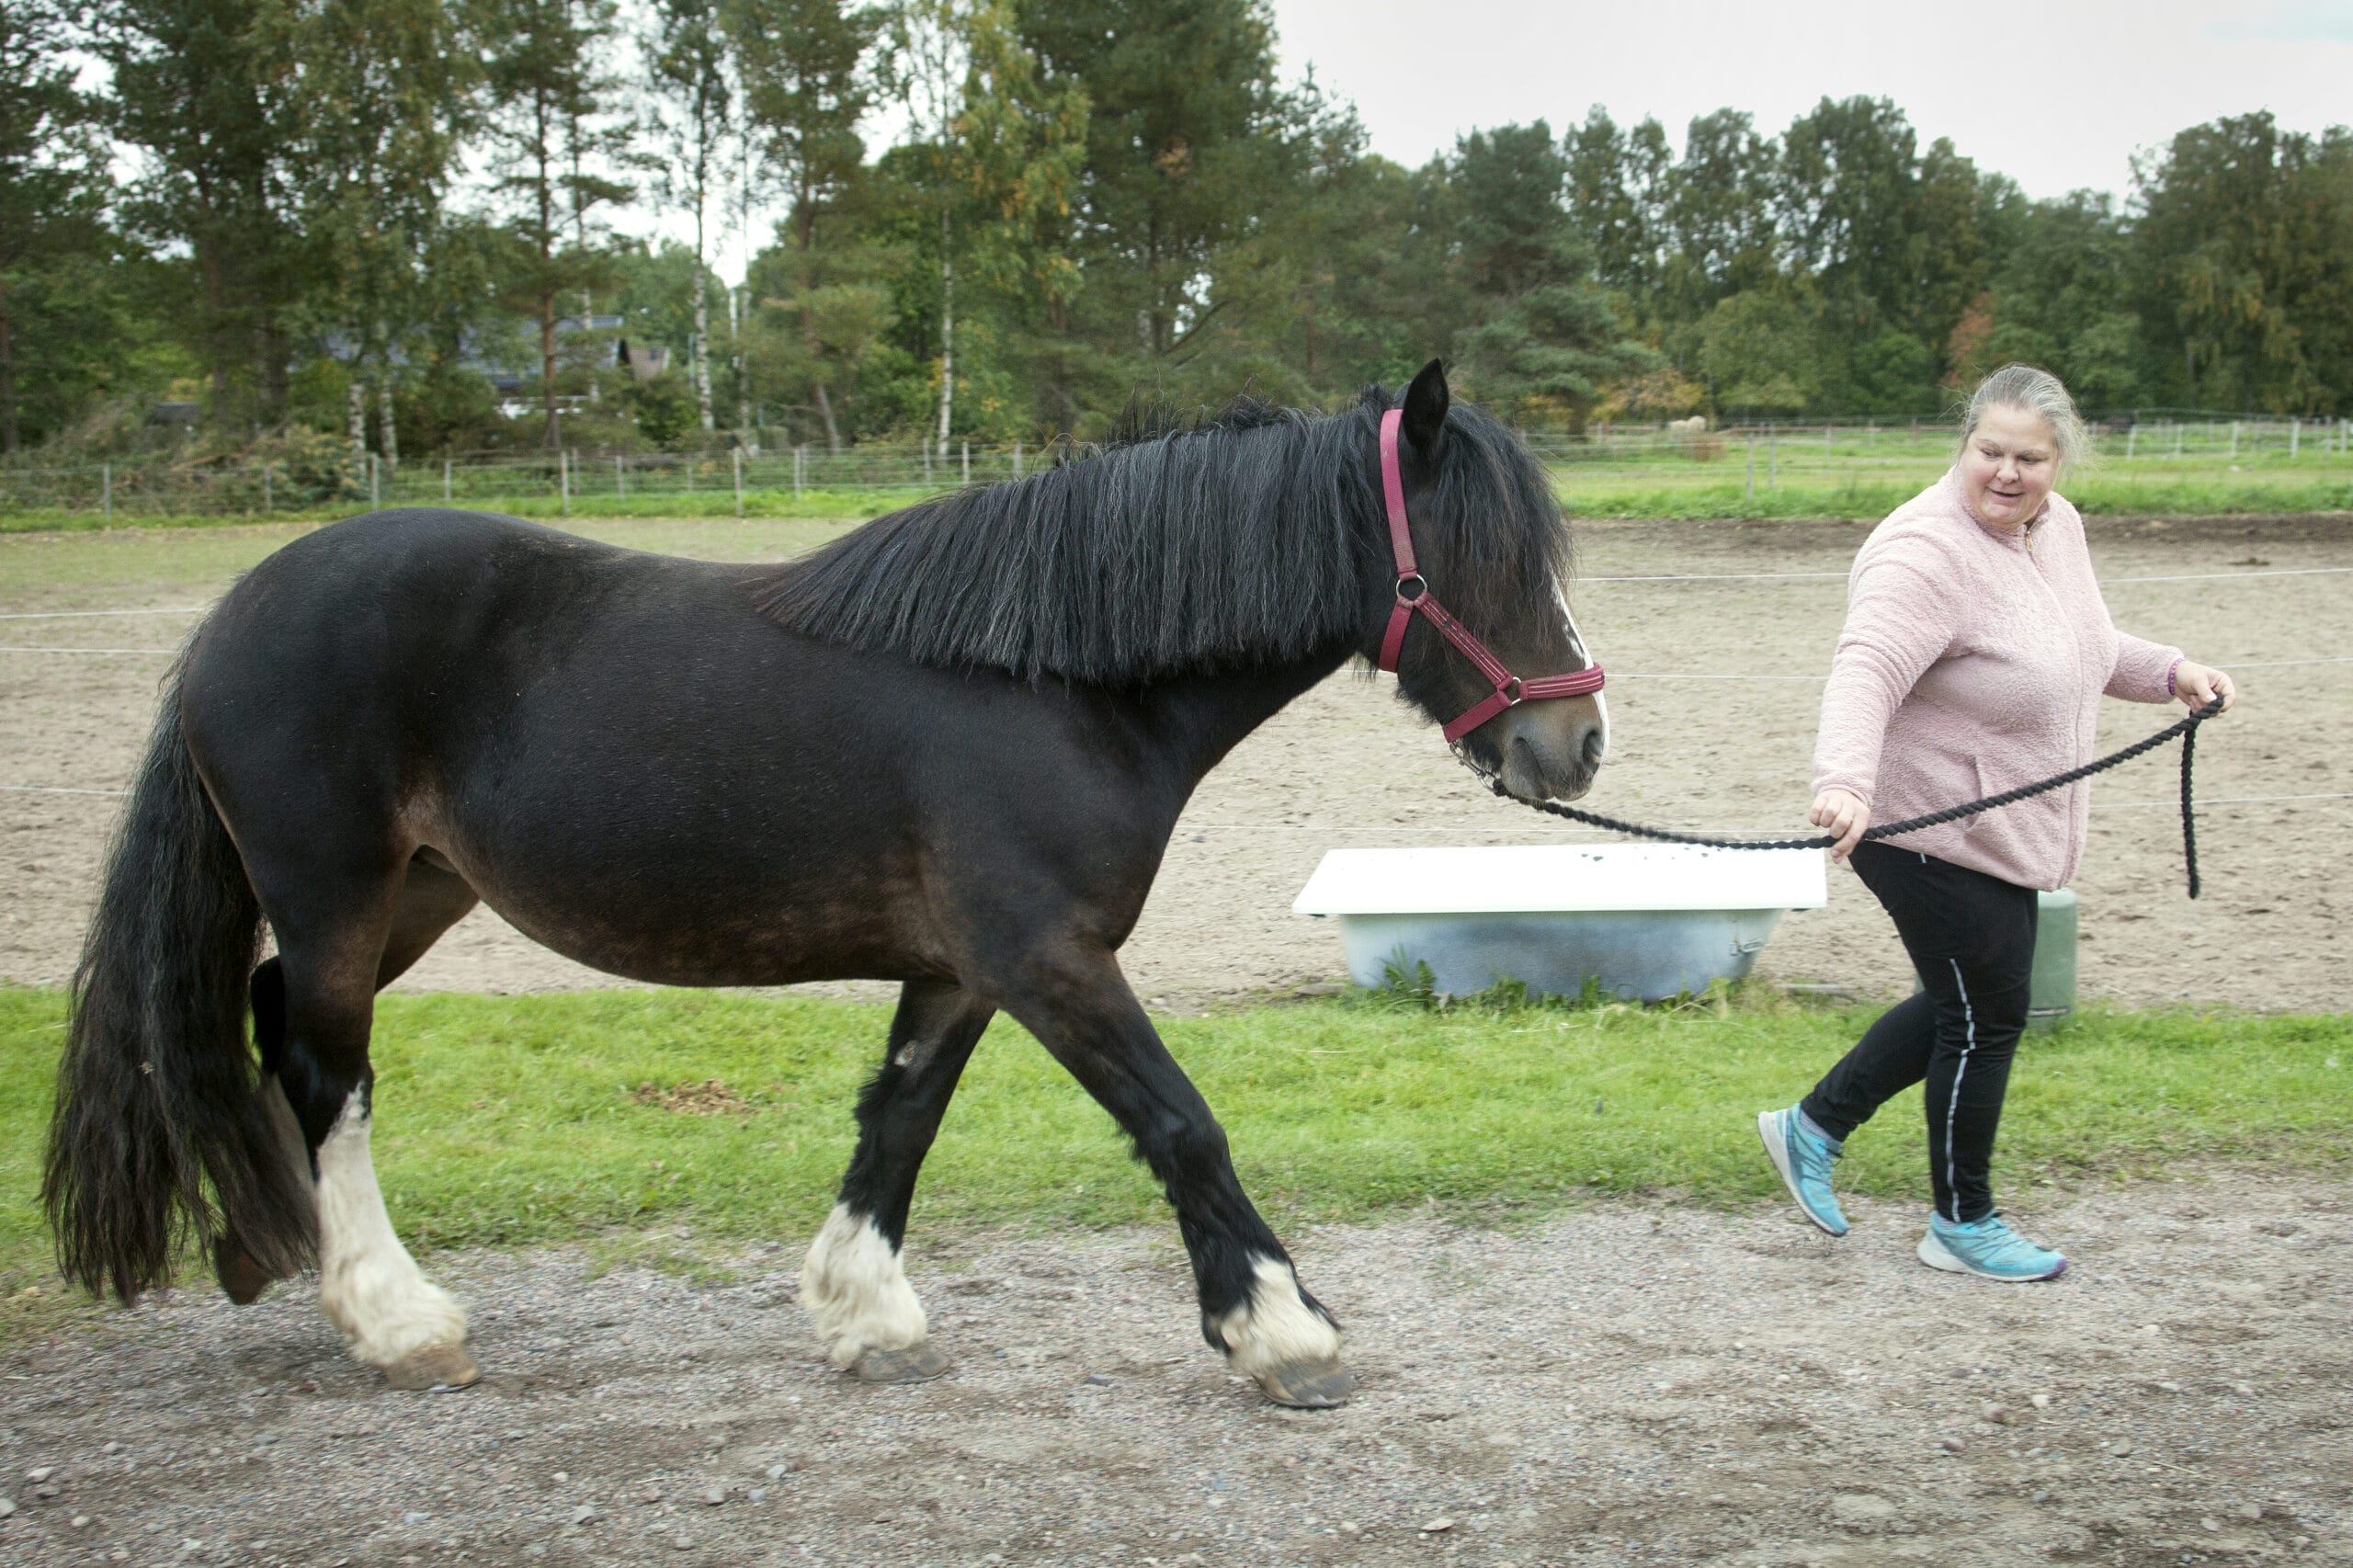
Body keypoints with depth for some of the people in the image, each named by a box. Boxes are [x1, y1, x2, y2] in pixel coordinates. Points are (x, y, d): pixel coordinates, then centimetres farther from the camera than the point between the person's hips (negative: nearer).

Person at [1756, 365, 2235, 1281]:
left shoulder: (2056, 526, 5)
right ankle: (1963, 1224, 22)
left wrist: (2172, 673, 12)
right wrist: (1843, 780, -55)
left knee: (1970, 1002, 21)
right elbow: (1867, 670, -40)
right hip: (1926, 829, -9)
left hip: (2000, 830, 9)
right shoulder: (1929, 552, -25)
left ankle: (1814, 1126, 33)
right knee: (1987, 1016, 3)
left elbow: (2078, 644, 24)